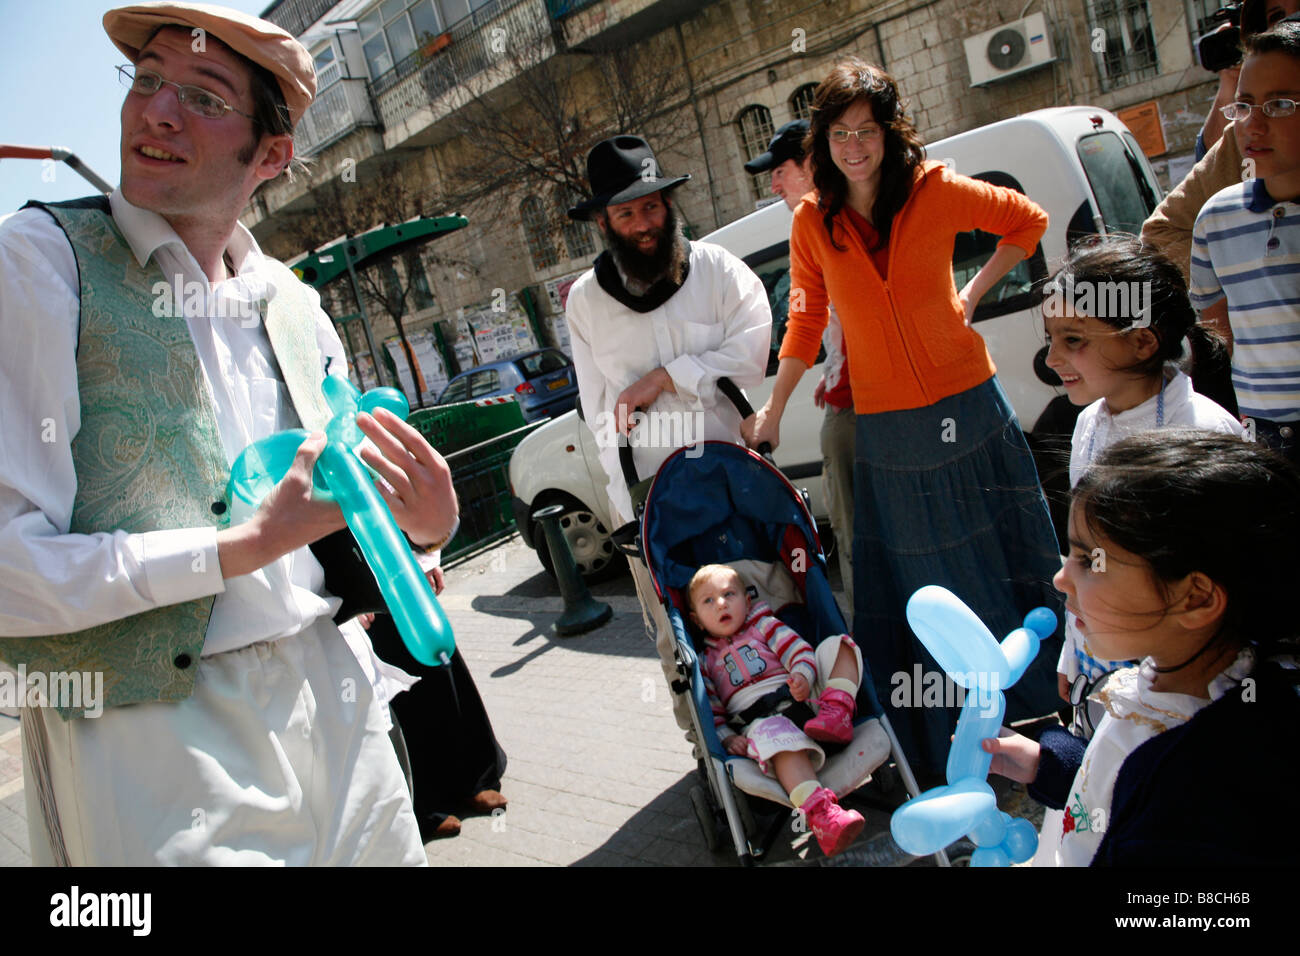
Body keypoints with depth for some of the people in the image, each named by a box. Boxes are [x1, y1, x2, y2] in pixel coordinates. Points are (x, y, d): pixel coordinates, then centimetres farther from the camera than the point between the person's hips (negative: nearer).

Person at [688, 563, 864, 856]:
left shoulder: (764, 626, 25)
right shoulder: (706, 661, 23)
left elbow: (800, 650, 9)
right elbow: (710, 710, 14)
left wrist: (803, 676, -14)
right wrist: (726, 737, -6)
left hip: (805, 700, 3)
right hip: (760, 720, -3)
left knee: (838, 644, -9)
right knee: (775, 735, -41)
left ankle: (835, 711, -32)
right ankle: (820, 813, -56)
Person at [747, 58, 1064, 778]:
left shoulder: (934, 191, -5)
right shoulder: (813, 221, 0)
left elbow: (1027, 221, 9)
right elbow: (805, 321, 7)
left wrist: (973, 293, 1)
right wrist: (773, 410, 6)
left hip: (966, 407, -1)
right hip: (884, 428, 1)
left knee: (996, 562, 10)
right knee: (915, 585, 10)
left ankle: (1039, 709, 30)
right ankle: (941, 751, 25)